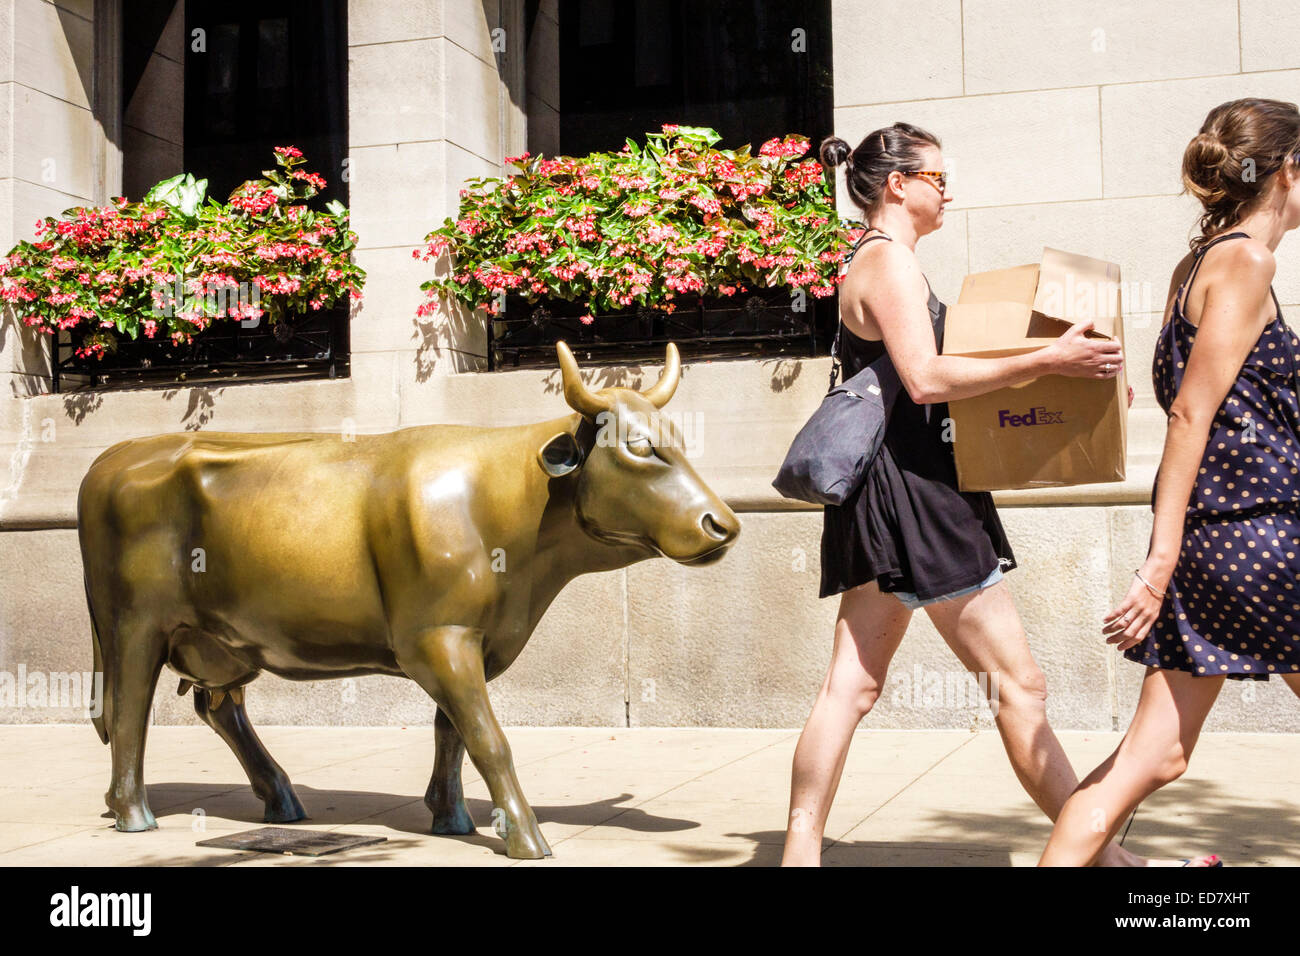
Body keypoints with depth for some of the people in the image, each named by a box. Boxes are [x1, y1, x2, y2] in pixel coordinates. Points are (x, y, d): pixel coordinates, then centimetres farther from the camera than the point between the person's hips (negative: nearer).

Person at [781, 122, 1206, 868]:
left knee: (852, 685, 7)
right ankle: (1101, 851, 5)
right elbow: (925, 379, -22)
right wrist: (1047, 360, -20)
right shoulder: (891, 259, -11)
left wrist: (1044, 367, 22)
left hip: (881, 497, 10)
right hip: (914, 493, -10)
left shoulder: (875, 263, 21)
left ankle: (801, 851, 7)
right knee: (1019, 683, -4)